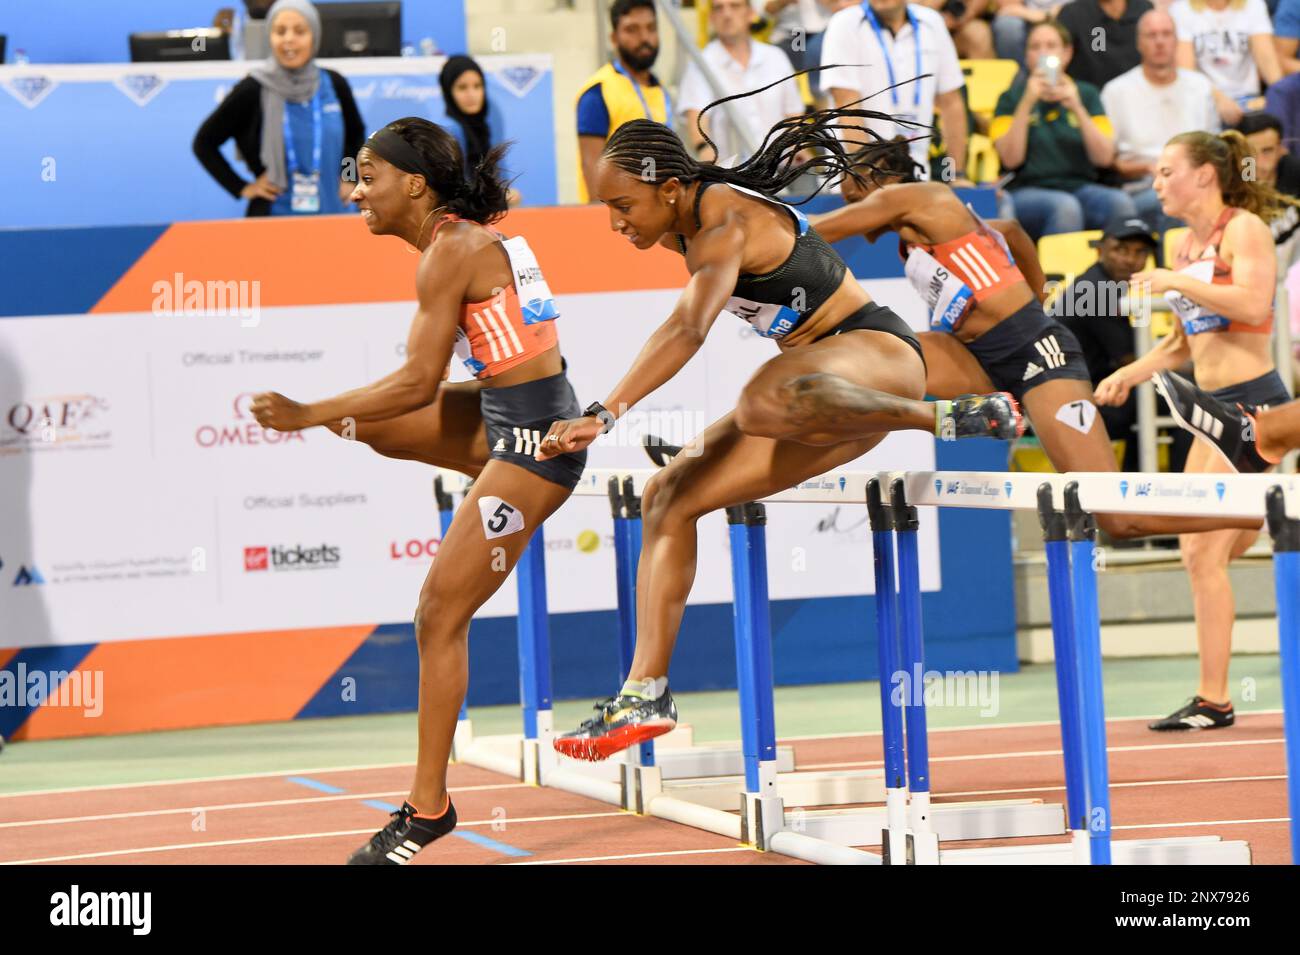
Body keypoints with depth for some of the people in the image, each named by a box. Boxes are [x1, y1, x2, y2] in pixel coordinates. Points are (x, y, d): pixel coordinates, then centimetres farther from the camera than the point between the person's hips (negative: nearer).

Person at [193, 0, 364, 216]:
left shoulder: (334, 85, 4)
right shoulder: (253, 90, -6)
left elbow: (356, 134, 23)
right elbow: (204, 143, 2)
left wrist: (349, 179, 12)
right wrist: (241, 188, -3)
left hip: (330, 214, 3)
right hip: (273, 216, -3)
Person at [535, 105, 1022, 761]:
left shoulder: (726, 223, -19)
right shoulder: (689, 226, 10)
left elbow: (688, 330, -36)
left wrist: (603, 416, -43)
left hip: (879, 355, -10)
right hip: (827, 393, 10)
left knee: (764, 404, -44)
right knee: (670, 496, 3)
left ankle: (948, 417, -26)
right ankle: (646, 692, 1)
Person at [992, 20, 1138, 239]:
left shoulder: (1086, 94, 18)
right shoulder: (1012, 98, 12)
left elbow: (1105, 158, 4)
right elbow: (1010, 159, -5)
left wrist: (1077, 108, -7)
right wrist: (1027, 102, -10)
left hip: (1081, 186, 3)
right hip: (1028, 191, -3)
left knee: (1121, 203, -30)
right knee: (1066, 206, -37)